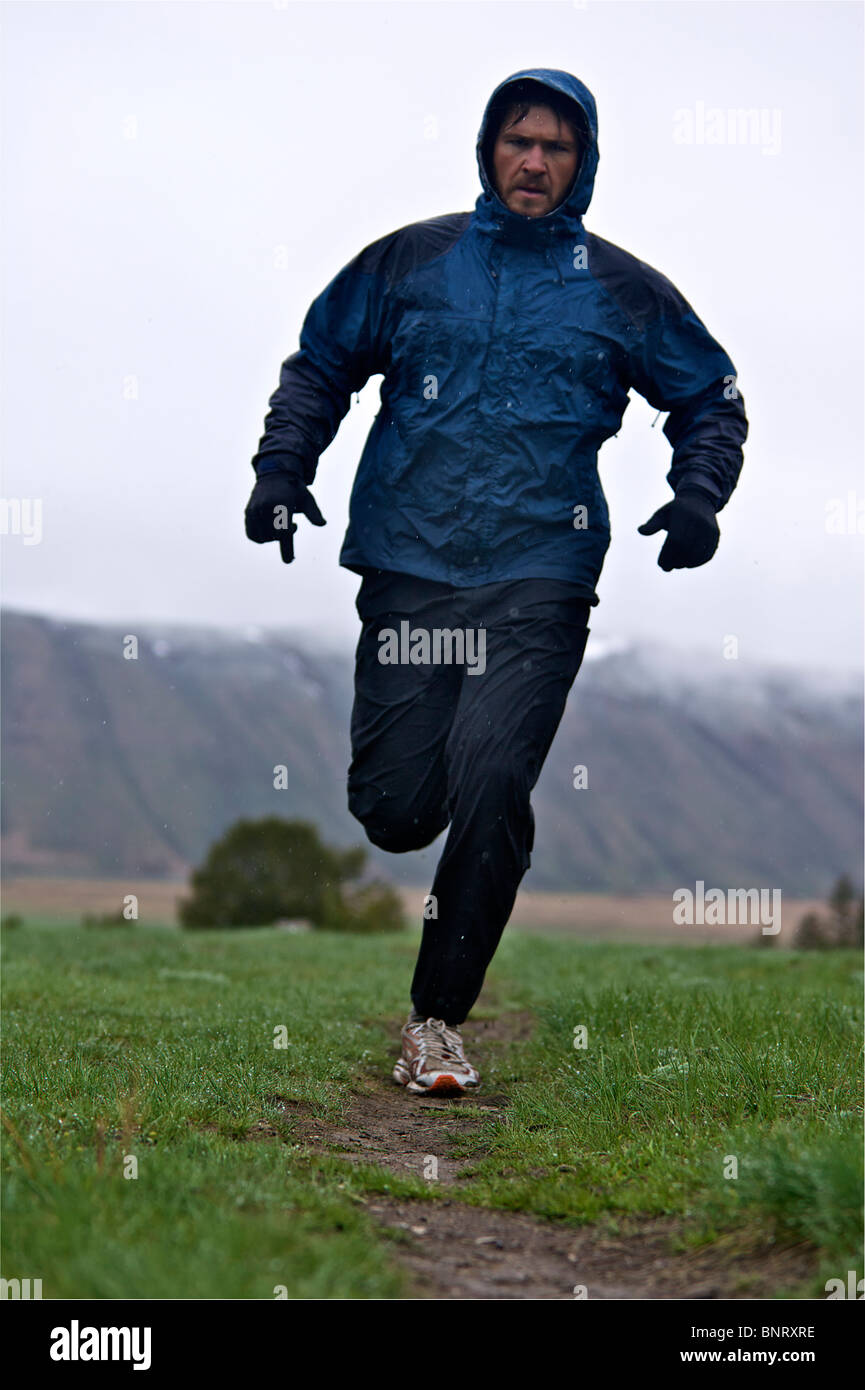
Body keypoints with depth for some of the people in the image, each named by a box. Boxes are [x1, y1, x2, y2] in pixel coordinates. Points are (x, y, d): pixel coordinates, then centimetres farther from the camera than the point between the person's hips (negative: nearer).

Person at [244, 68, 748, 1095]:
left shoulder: (624, 290, 12)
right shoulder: (410, 262, 12)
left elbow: (712, 398, 22)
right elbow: (318, 367, 21)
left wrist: (698, 498, 6)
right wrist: (281, 470, 7)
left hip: (539, 582, -1)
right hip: (407, 570, 1)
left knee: (488, 788, -16)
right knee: (391, 807, -4)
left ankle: (438, 1016, -2)